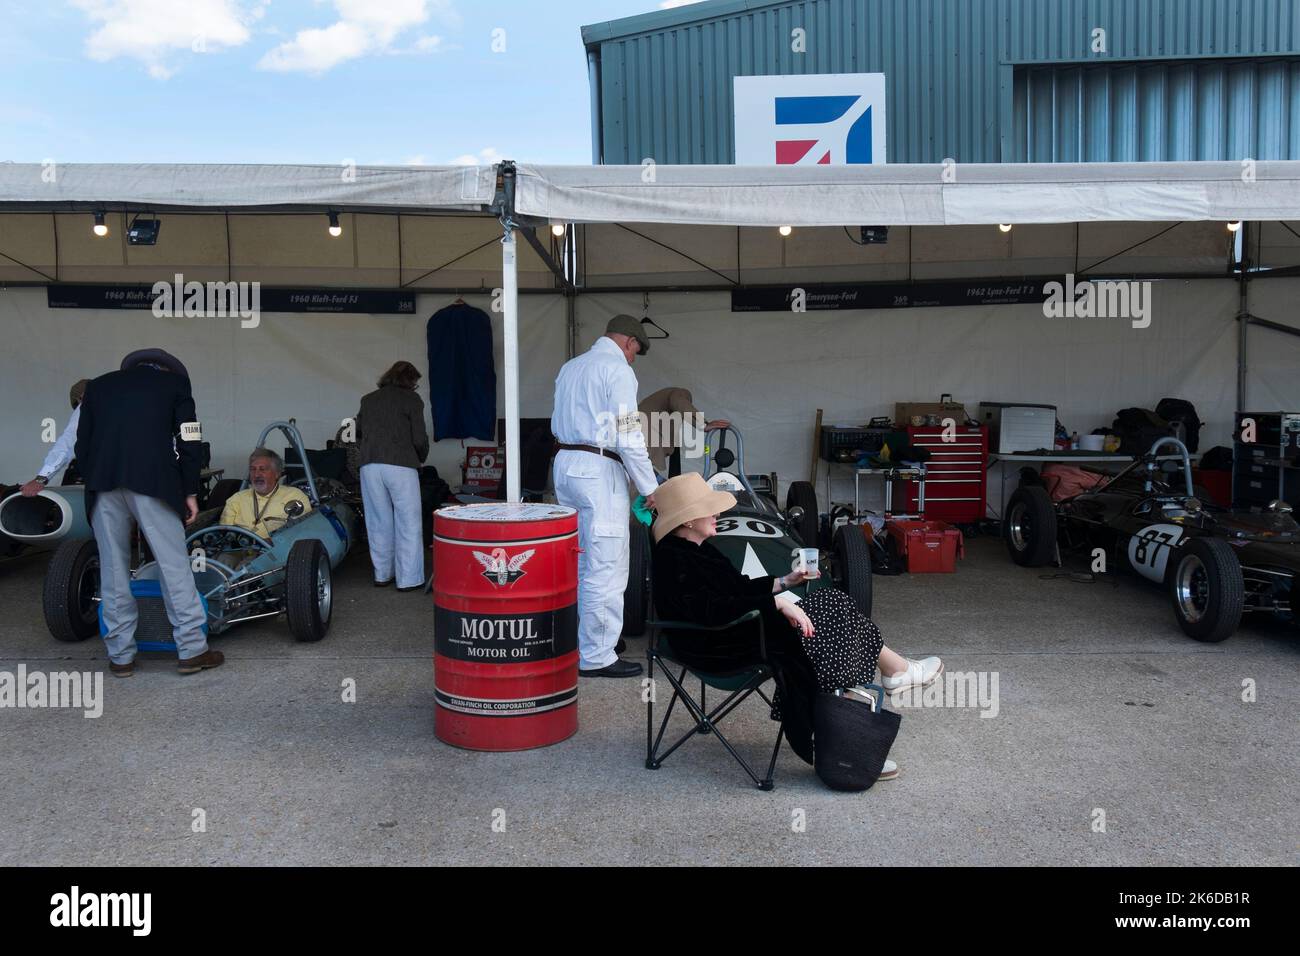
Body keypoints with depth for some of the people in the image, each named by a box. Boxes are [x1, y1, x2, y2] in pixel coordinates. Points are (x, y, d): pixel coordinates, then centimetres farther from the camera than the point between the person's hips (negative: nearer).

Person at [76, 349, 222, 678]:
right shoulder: (174, 382, 15)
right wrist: (190, 492, 11)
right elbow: (189, 442, 7)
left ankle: (120, 655, 15)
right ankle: (191, 650, 4)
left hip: (101, 483, 3)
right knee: (174, 564, 2)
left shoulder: (98, 386, 24)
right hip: (152, 481, -3)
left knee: (113, 568, 10)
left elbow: (82, 443, 17)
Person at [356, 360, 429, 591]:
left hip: (369, 465, 5)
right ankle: (408, 579, 0)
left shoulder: (368, 400, 19)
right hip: (401, 464, -5)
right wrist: (421, 458, 17)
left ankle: (382, 574, 20)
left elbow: (358, 435, 19)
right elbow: (419, 438, -1)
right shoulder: (411, 399, 4)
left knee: (379, 522, 13)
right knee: (408, 523, 1)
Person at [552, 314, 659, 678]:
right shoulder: (618, 370, -9)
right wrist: (650, 488, -8)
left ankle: (577, 643, 25)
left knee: (579, 563, 17)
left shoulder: (569, 367, 17)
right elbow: (628, 436, -15)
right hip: (599, 470, -9)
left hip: (564, 462, 9)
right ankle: (596, 656, 0)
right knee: (606, 568, -4)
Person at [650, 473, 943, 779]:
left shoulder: (696, 548, 11)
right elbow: (713, 609, -32)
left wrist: (786, 581, 11)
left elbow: (739, 587, 19)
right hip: (717, 649, -10)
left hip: (739, 631, 10)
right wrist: (777, 602, -31)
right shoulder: (674, 561, -21)